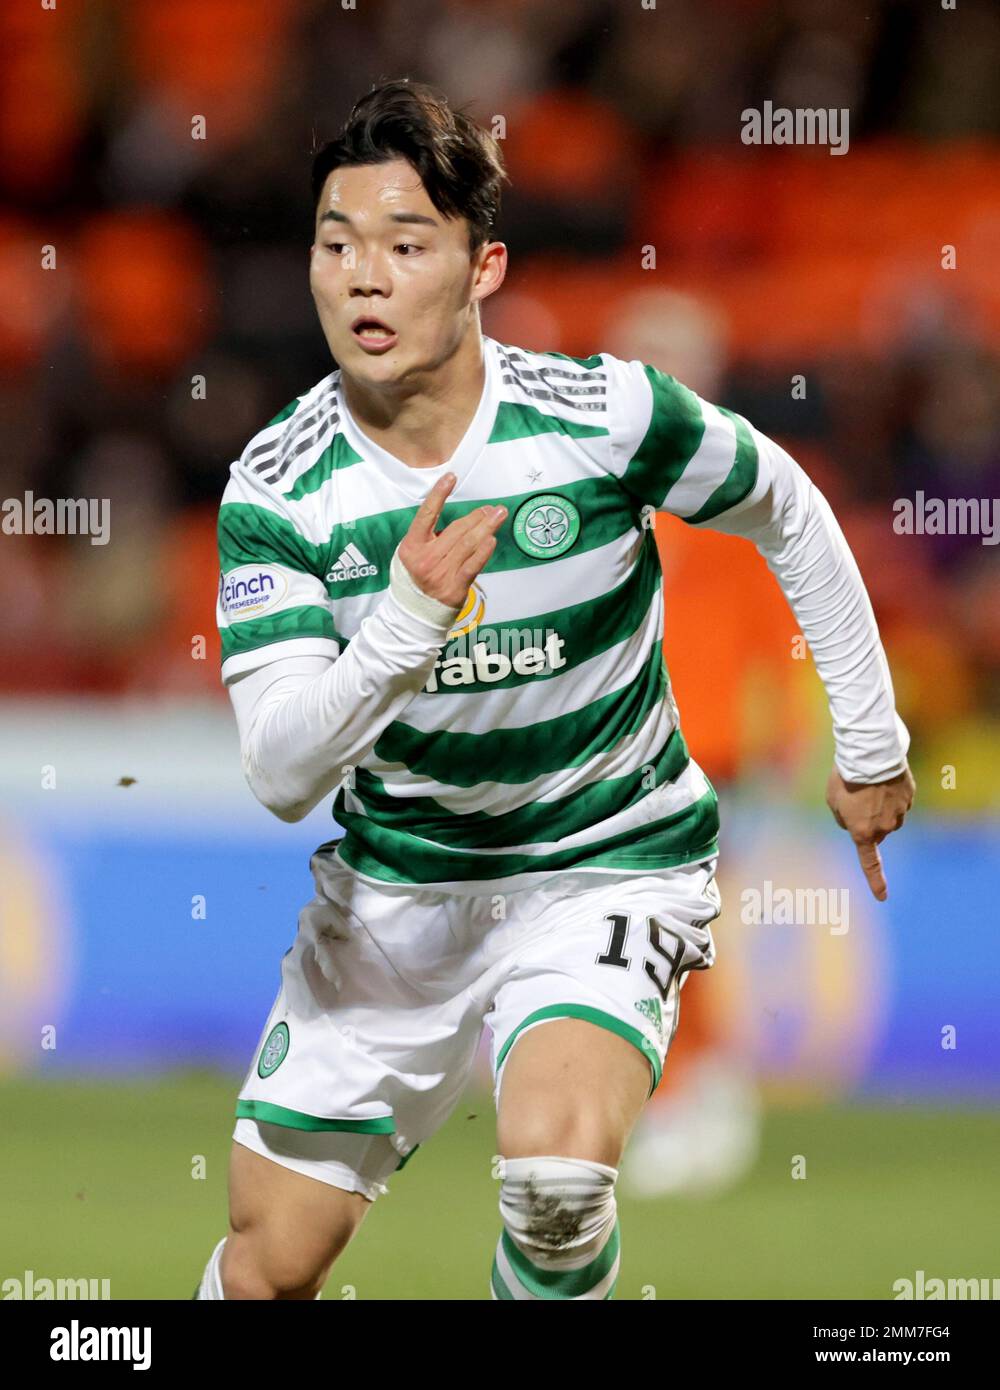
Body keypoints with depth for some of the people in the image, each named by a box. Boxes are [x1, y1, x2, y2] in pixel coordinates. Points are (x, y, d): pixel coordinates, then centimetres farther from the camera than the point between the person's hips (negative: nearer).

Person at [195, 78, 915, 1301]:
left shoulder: (603, 414, -17)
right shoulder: (277, 487, -13)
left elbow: (789, 517, 3)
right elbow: (281, 771, -21)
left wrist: (868, 744, 9)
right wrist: (405, 624, -38)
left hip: (609, 866, -2)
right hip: (391, 885, 3)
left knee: (555, 1165, -31)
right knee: (270, 1263, 5)